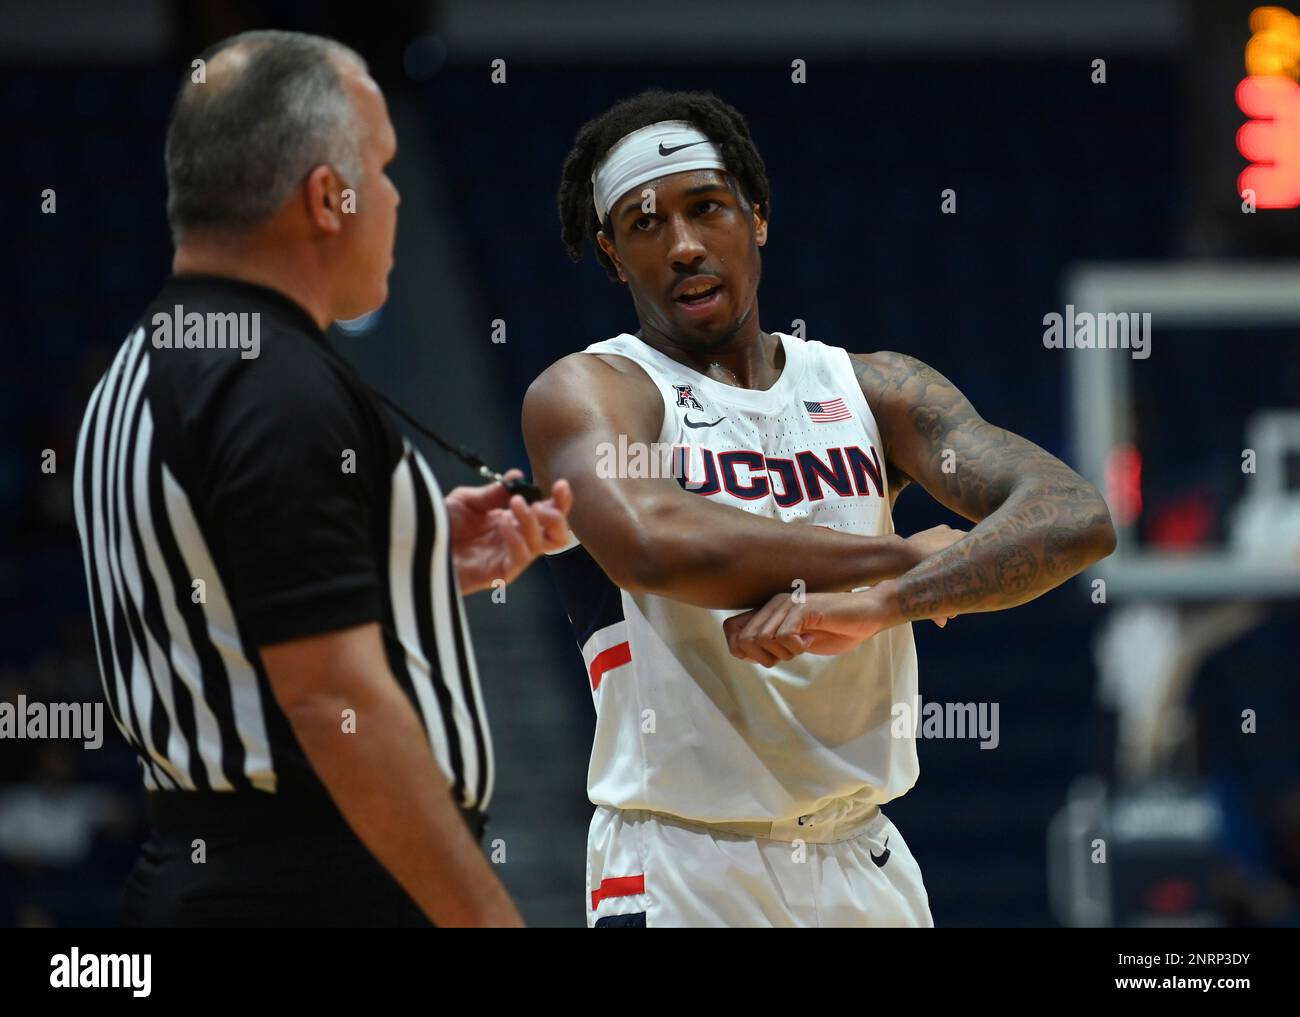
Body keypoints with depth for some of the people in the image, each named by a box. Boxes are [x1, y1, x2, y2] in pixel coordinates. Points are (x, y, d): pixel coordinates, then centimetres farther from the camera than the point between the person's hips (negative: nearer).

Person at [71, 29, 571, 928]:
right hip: (324, 891, -10)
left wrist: (431, 570, 18)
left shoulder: (139, 375, 15)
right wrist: (489, 920, -20)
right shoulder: (283, 390, -16)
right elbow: (334, 699, -21)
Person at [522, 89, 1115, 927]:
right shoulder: (589, 393, -3)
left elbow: (1075, 519, -6)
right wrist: (907, 555, -14)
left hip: (863, 860, 4)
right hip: (681, 873, -4)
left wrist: (876, 604, -23)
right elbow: (654, 544, -25)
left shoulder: (871, 391, 8)